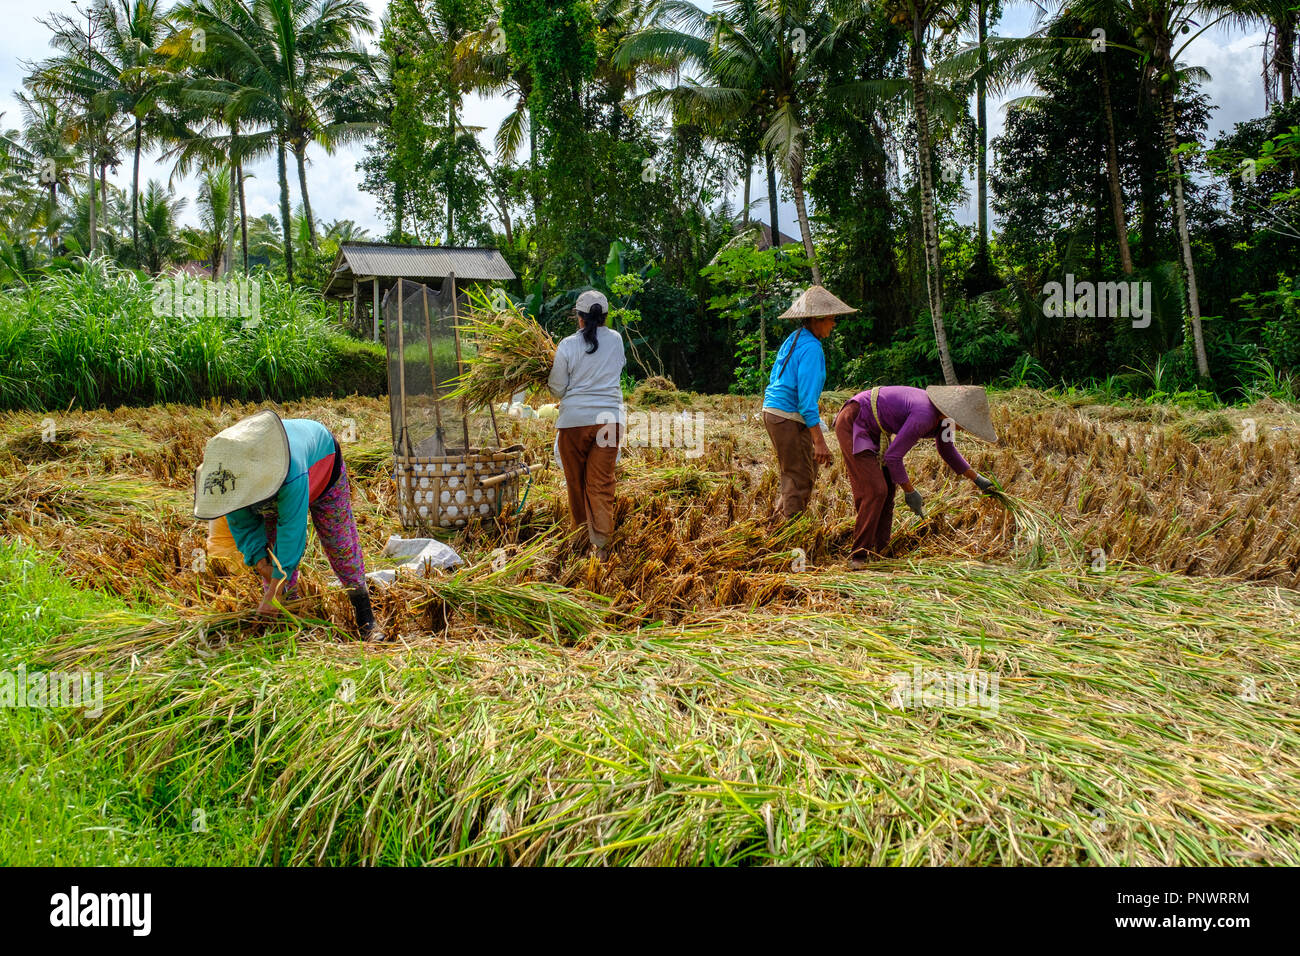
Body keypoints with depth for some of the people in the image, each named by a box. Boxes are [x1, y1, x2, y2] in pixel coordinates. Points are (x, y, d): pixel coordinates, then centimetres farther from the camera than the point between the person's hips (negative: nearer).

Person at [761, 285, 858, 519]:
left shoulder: (792, 340, 12)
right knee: (799, 479, -1)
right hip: (789, 418, -10)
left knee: (807, 472, 19)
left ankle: (781, 516, 24)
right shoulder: (811, 349, -16)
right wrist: (819, 441, -20)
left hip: (772, 411, 10)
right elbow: (806, 397, -21)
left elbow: (775, 380, 18)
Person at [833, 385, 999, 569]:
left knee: (887, 491, 7)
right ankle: (859, 558, -9)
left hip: (871, 431, 10)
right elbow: (892, 457, -25)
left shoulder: (942, 415, 0)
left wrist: (976, 478, 20)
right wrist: (910, 492, -14)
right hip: (851, 425, -10)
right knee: (875, 491, -15)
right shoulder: (924, 416, -30)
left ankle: (879, 554, 13)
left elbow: (947, 450, 21)